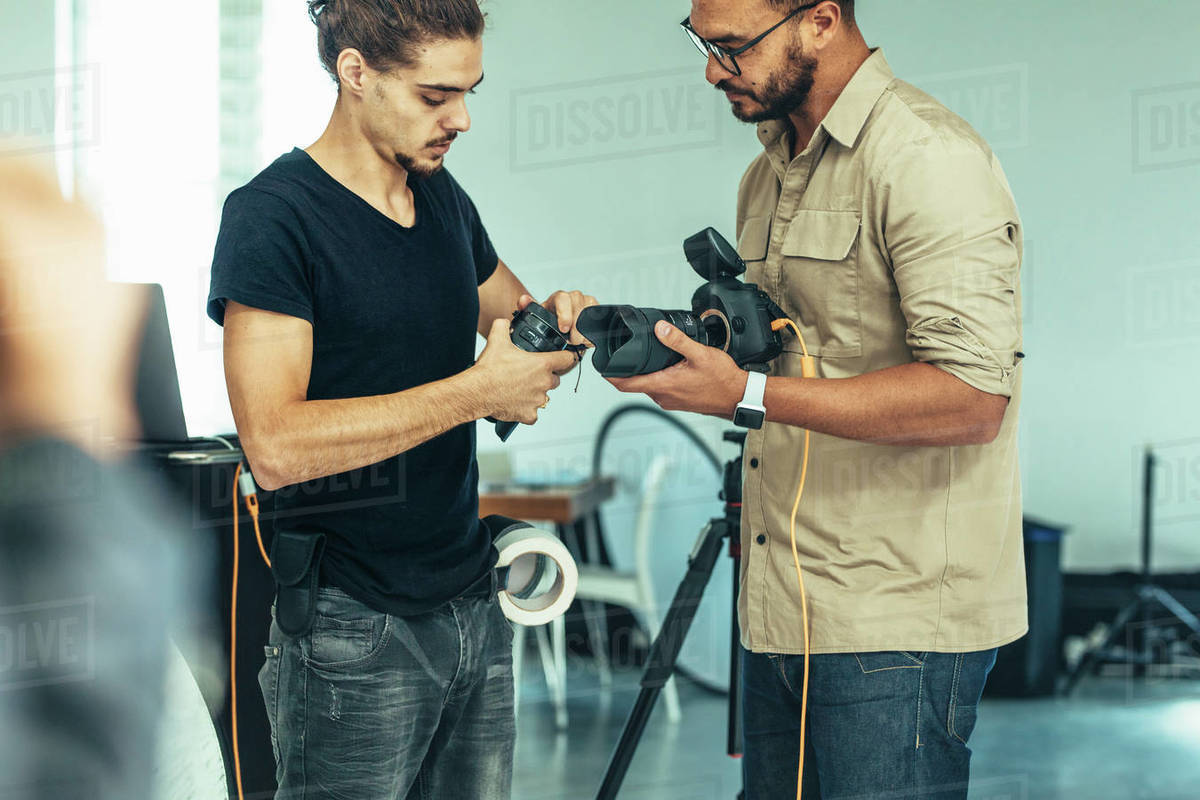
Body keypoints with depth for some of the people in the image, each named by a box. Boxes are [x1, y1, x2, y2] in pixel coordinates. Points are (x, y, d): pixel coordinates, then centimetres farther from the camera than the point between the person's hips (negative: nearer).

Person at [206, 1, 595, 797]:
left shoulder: (446, 200, 11)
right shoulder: (271, 217, -12)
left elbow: (513, 320, 27)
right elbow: (276, 446, -22)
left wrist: (557, 321, 2)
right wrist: (475, 391, -20)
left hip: (476, 606, 7)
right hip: (352, 633, -7)